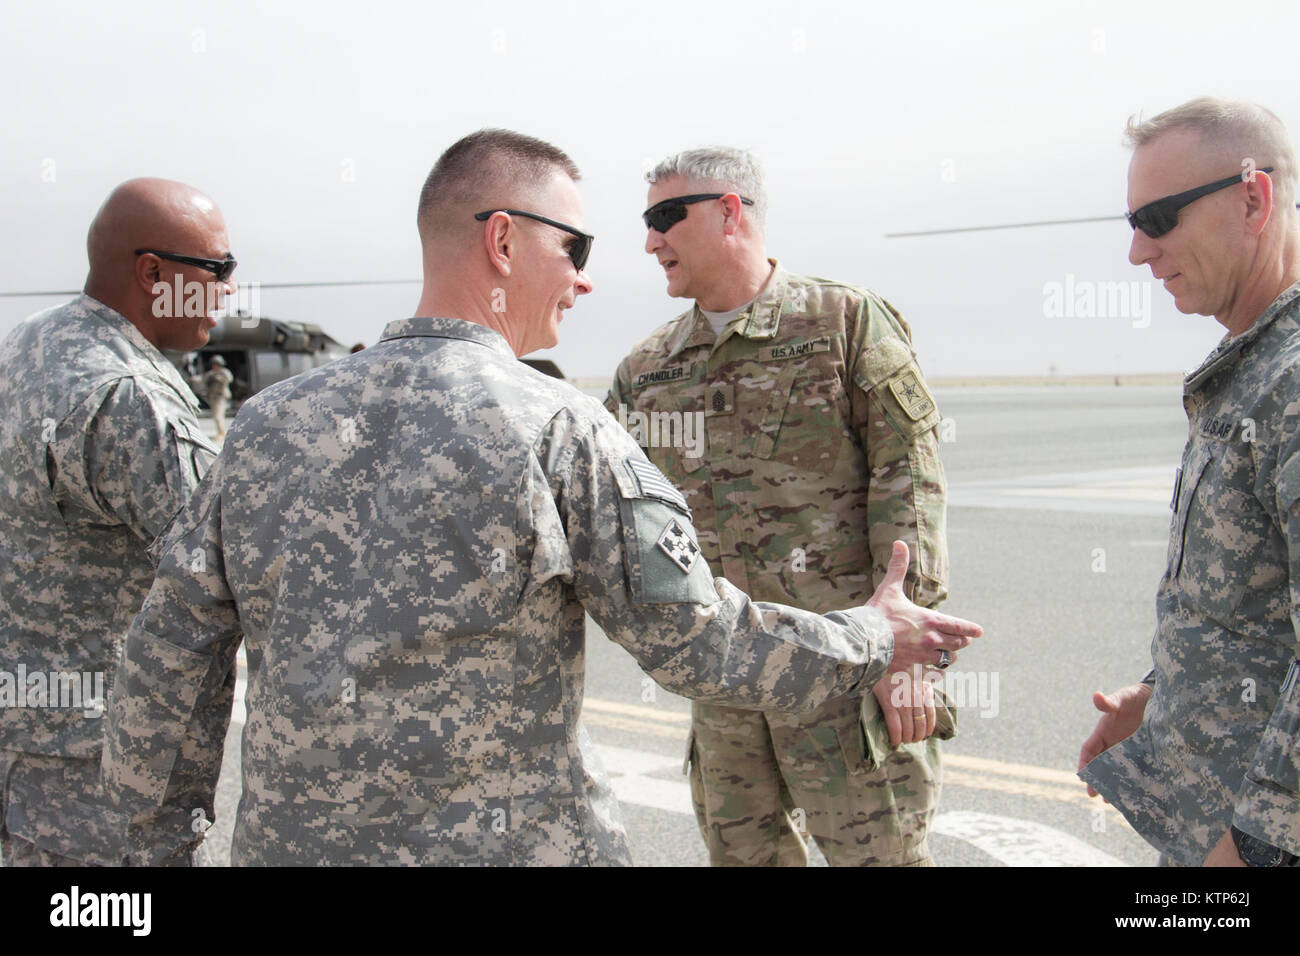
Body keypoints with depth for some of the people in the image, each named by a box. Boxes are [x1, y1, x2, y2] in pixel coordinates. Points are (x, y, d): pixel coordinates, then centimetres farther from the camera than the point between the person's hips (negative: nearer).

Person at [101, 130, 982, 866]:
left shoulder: (271, 422, 2)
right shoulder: (560, 432, -12)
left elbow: (174, 649, 8)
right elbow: (698, 641, -10)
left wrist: (132, 783, 26)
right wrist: (873, 642, 5)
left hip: (289, 838, 5)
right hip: (508, 840, -4)